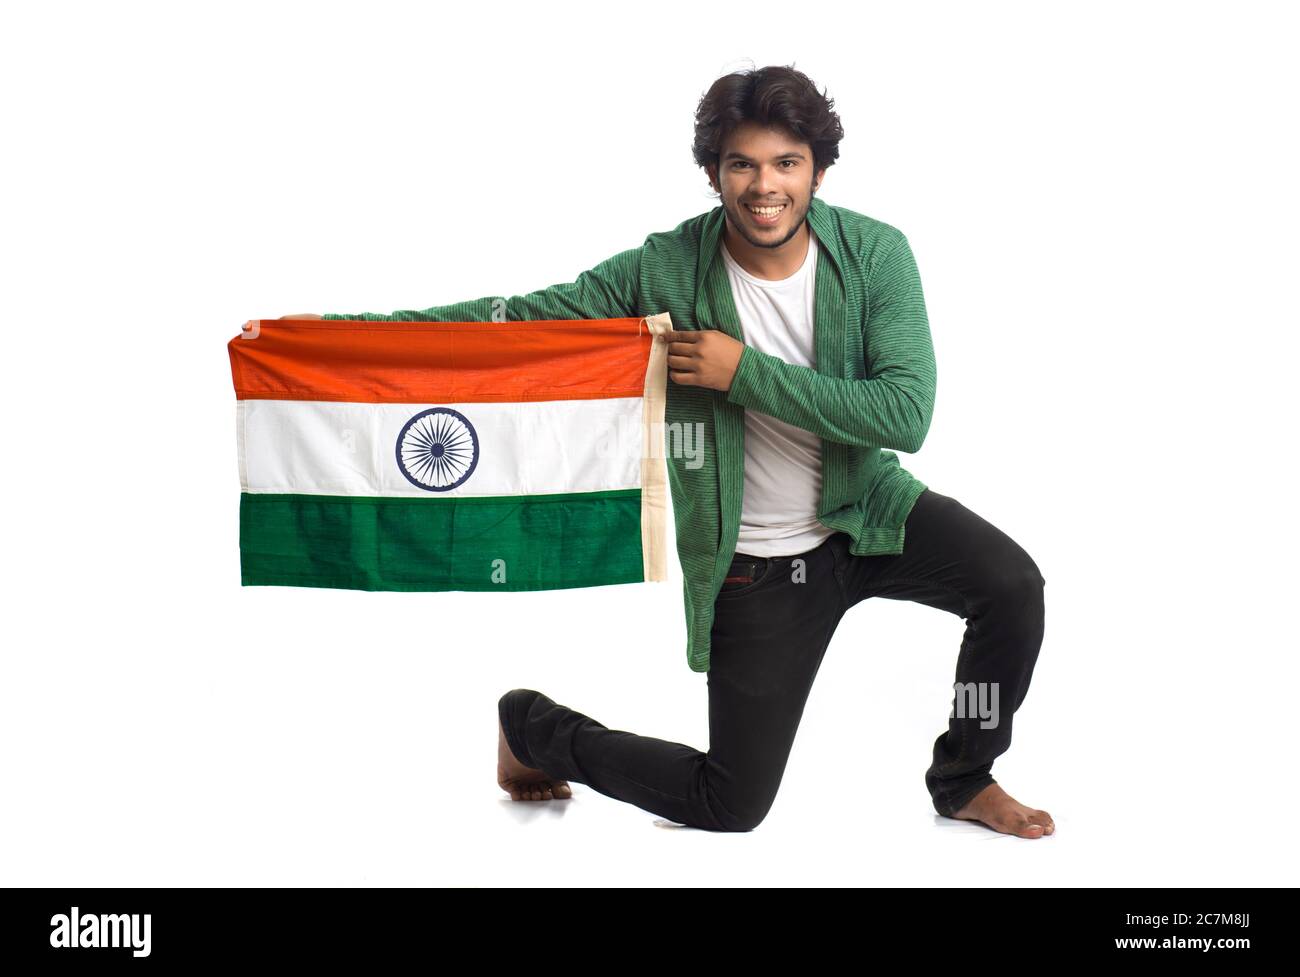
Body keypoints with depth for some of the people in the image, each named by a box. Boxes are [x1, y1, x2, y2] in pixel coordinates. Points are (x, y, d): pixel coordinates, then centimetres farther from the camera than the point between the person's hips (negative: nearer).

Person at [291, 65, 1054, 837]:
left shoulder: (875, 253, -13)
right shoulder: (666, 273, -14)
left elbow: (906, 413, -22)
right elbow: (519, 316, -12)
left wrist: (748, 373, -26)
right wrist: (332, 329, -17)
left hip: (867, 510, 2)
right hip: (755, 563, -2)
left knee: (1012, 582, -24)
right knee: (732, 807, 2)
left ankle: (965, 780, 4)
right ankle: (532, 727, 28)